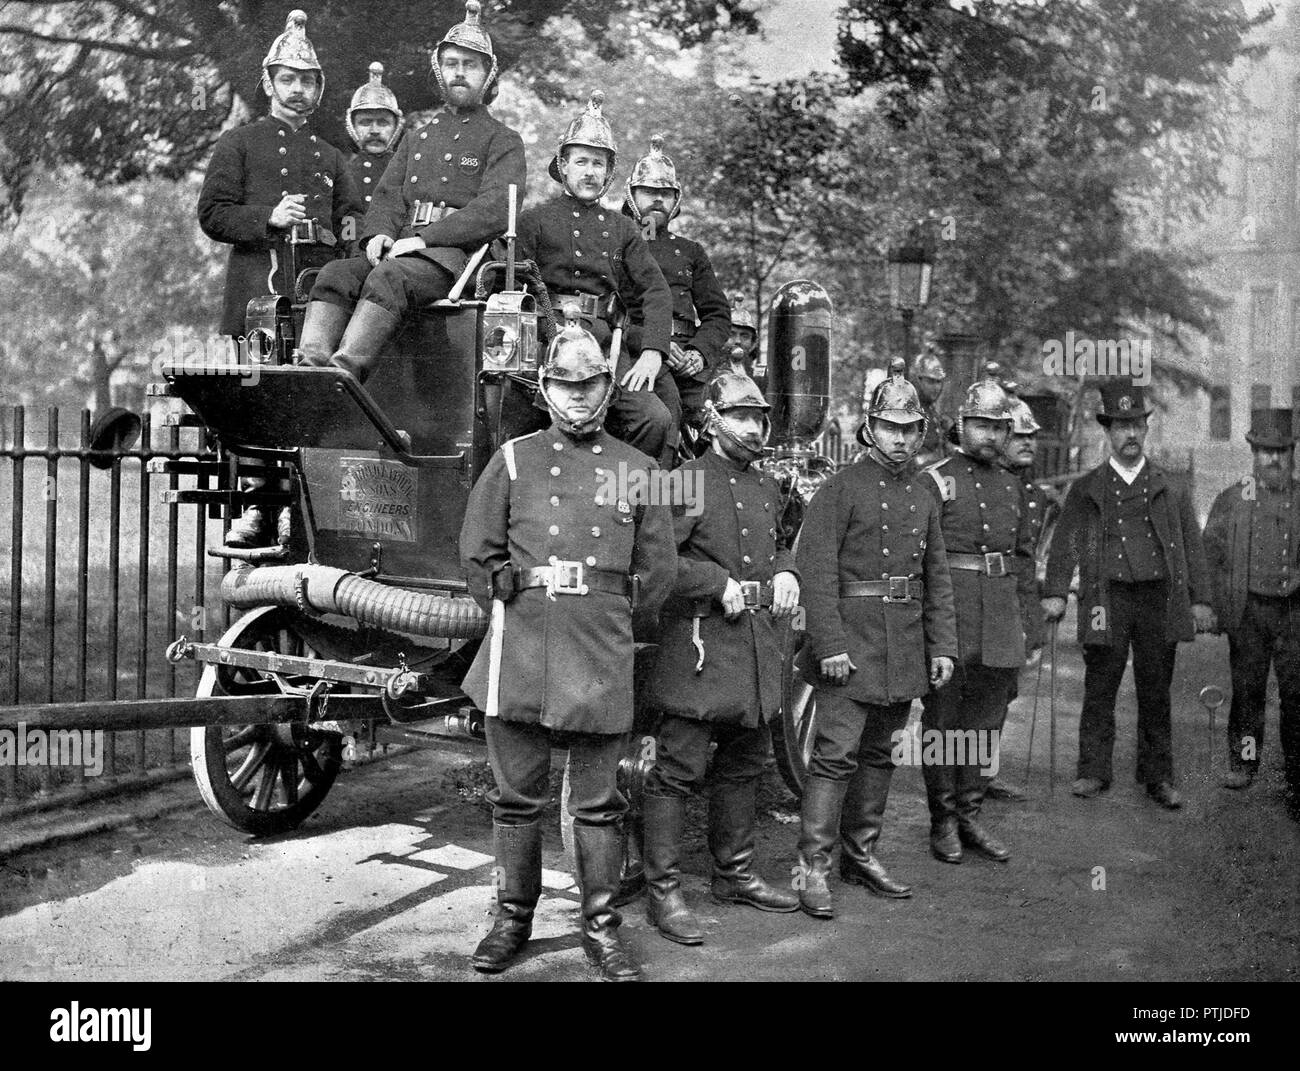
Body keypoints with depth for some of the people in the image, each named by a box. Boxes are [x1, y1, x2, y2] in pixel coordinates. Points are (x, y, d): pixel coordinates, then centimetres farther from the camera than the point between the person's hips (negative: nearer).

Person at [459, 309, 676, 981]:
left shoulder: (636, 469, 10)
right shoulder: (513, 459, 9)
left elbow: (657, 569, 12)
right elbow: (478, 553, 11)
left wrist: (613, 622, 10)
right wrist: (512, 609, 7)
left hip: (602, 651, 0)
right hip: (520, 646, 0)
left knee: (597, 801, 5)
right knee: (517, 795, 8)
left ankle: (600, 927, 15)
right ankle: (512, 919, 21)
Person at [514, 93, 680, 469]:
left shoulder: (621, 229, 22)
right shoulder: (535, 220, 11)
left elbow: (656, 292, 11)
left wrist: (653, 351, -6)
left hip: (607, 344, 4)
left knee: (659, 419, -19)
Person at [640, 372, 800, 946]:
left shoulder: (767, 487, 15)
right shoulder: (686, 481, -9)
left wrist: (786, 572, 10)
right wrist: (719, 582, -19)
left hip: (758, 644, 8)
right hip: (699, 644, -8)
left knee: (744, 766, 16)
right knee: (678, 769, -4)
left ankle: (735, 873, 30)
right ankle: (663, 890, 3)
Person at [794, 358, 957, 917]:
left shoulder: (922, 498, 13)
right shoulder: (840, 489, -7)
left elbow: (937, 578, 16)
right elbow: (816, 570, -13)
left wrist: (942, 646, 8)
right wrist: (830, 645, -19)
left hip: (905, 652, 7)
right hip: (852, 643, -6)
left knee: (880, 753, 13)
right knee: (836, 754, -8)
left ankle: (861, 854, 24)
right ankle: (811, 867, -3)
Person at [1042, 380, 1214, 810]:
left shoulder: (1170, 489, 12)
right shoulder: (1086, 489, 8)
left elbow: (1192, 545, 11)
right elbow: (1066, 542, 1)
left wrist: (1200, 600, 4)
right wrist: (1054, 592, -11)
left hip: (1159, 599, 1)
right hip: (1108, 598, -1)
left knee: (1155, 692, 6)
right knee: (1099, 690, 0)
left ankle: (1158, 777, 15)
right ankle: (1094, 771, 10)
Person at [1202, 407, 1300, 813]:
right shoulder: (1231, 498, 7)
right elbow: (1208, 555, 6)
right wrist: (1215, 607, -1)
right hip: (1249, 610, 0)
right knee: (1247, 689, 4)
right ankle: (1243, 763, 19)